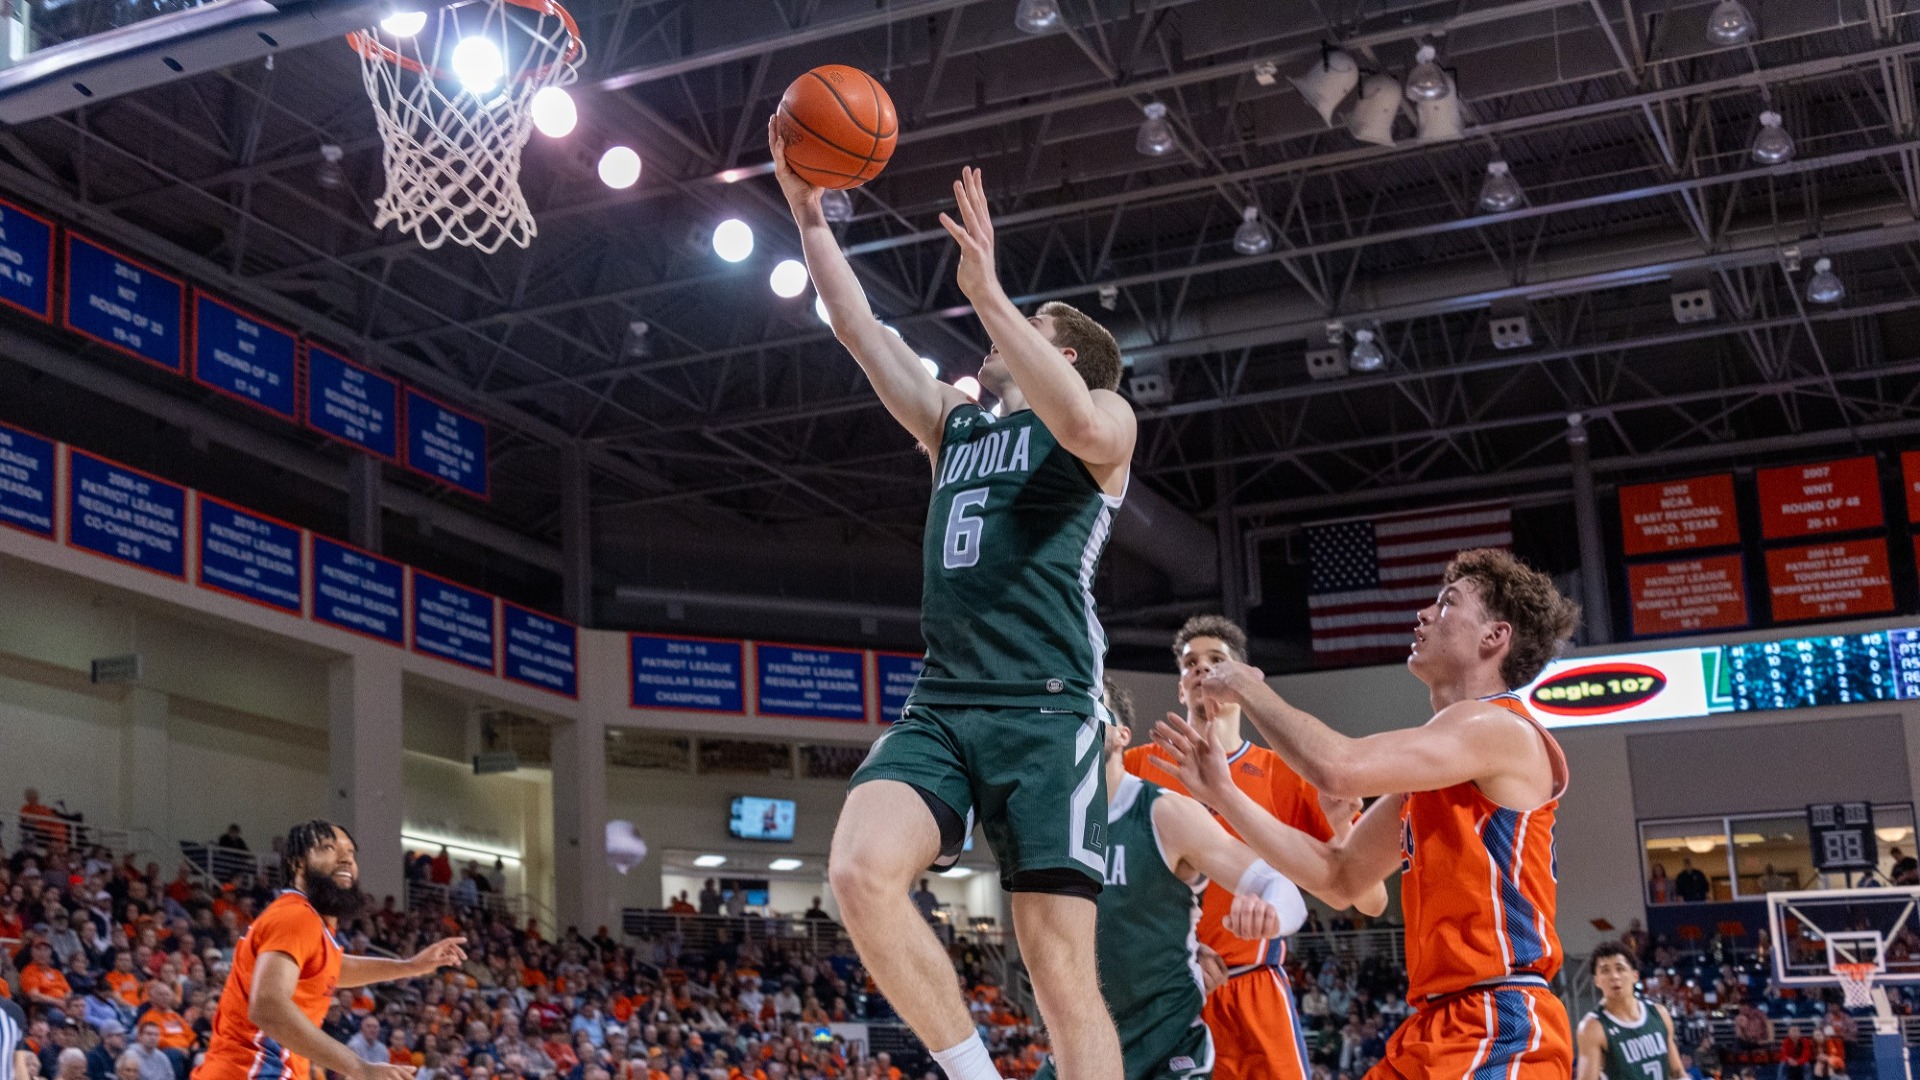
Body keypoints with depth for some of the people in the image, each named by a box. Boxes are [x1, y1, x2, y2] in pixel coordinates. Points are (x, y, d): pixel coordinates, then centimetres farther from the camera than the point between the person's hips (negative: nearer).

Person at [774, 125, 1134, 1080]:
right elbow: (858, 327, 25)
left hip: (1044, 710, -5)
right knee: (860, 874, -22)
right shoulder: (953, 421, 26)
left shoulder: (1106, 419, 8)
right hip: (938, 706, 5)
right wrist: (808, 211, 20)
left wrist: (986, 291, -19)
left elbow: (1081, 425, -17)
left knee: (1061, 968, -9)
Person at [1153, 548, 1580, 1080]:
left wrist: (1249, 689, -6)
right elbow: (1339, 876, 20)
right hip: (1437, 1029, 9)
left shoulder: (1499, 728, -10)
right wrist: (1222, 794, 13)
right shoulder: (1431, 769, 20)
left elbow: (1338, 768, -22)